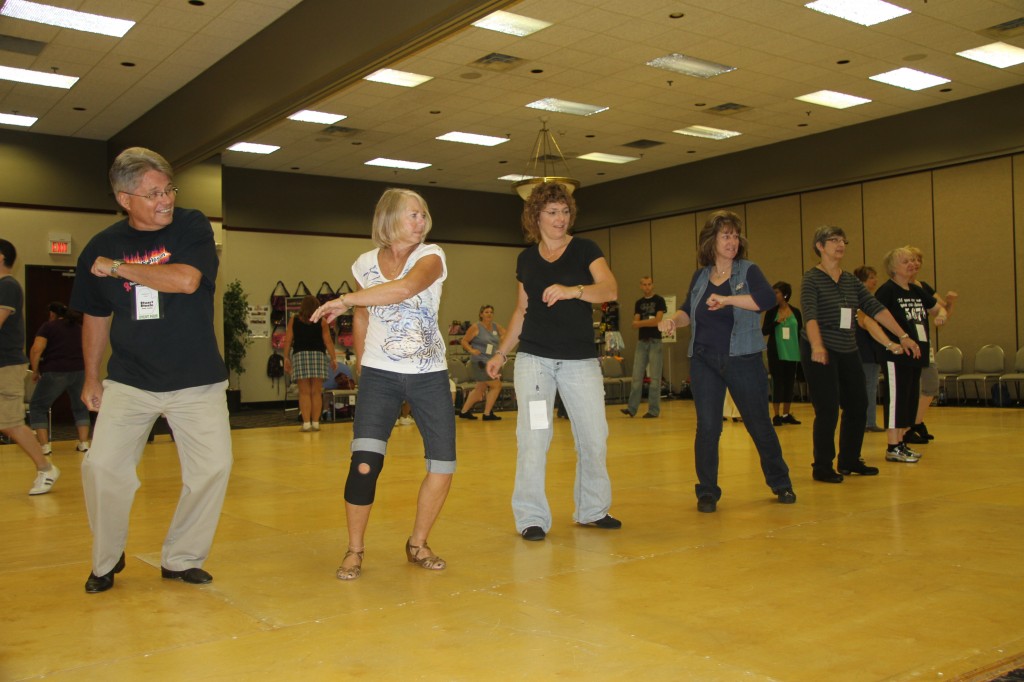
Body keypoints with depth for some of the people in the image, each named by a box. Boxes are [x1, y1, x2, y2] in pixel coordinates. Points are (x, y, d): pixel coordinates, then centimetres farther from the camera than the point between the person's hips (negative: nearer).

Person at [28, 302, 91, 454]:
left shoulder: (49, 326, 4)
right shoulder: (80, 327, 20)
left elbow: (36, 350, -8)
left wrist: (35, 371, 2)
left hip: (55, 373, -4)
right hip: (80, 371, 4)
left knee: (37, 407, 10)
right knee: (80, 407, 22)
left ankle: (44, 445, 1)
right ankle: (83, 443, 15)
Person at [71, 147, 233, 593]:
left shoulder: (192, 227, -4)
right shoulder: (101, 246, 3)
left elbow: (186, 280, -23)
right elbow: (96, 317, 15)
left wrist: (118, 268, -13)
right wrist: (91, 378, 18)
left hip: (197, 380, -1)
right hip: (128, 380, 2)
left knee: (213, 467, -4)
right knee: (101, 467, -5)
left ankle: (181, 559, 16)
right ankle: (106, 560, 19)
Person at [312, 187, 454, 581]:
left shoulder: (430, 257, -7)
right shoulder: (366, 263, 3)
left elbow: (404, 287, -29)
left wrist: (344, 300, -25)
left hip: (430, 376, 0)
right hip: (379, 375, 0)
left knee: (443, 466, -2)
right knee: (365, 463, -14)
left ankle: (418, 544, 21)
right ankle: (354, 551, 6)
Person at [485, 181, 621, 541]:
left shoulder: (585, 249, 1)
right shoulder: (526, 258, 10)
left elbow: (610, 289, -14)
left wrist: (572, 290, -30)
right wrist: (501, 353, 13)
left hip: (581, 359, -1)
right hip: (534, 359, 1)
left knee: (594, 436, 5)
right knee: (532, 437, -5)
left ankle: (592, 509, 24)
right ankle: (531, 517, 5)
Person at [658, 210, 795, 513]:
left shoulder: (748, 271, -2)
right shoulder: (700, 277, 9)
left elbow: (767, 298, -20)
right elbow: (689, 311, 22)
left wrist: (727, 299, -30)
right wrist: (673, 320, 0)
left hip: (743, 360, -2)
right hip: (704, 362, 2)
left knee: (759, 423, 7)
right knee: (707, 427, -1)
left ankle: (780, 483, 27)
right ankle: (707, 492, 10)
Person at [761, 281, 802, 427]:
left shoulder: (795, 311, 4)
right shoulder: (771, 312, 1)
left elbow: (801, 332, 7)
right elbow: (764, 331, -3)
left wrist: (802, 352, 4)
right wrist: (777, 322, -17)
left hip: (792, 353, 2)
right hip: (776, 353, -2)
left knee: (789, 383, 7)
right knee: (777, 383, -2)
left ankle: (786, 414, 17)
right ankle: (777, 415, 2)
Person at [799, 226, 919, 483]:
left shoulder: (851, 280, 11)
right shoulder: (811, 278, -7)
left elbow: (876, 308, 7)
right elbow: (810, 314, -22)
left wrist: (903, 336, 2)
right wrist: (817, 346, -36)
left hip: (848, 352, 7)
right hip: (820, 353, -7)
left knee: (858, 406, 9)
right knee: (828, 411, -7)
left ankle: (849, 461, 25)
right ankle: (822, 467, 7)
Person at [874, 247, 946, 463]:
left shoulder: (917, 291, 14)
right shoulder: (887, 290, -10)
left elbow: (938, 308, 27)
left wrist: (941, 315, 3)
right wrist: (890, 342, -22)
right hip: (896, 356, -8)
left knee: (911, 400, 12)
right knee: (896, 399, -6)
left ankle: (901, 443, 21)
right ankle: (893, 448, 0)